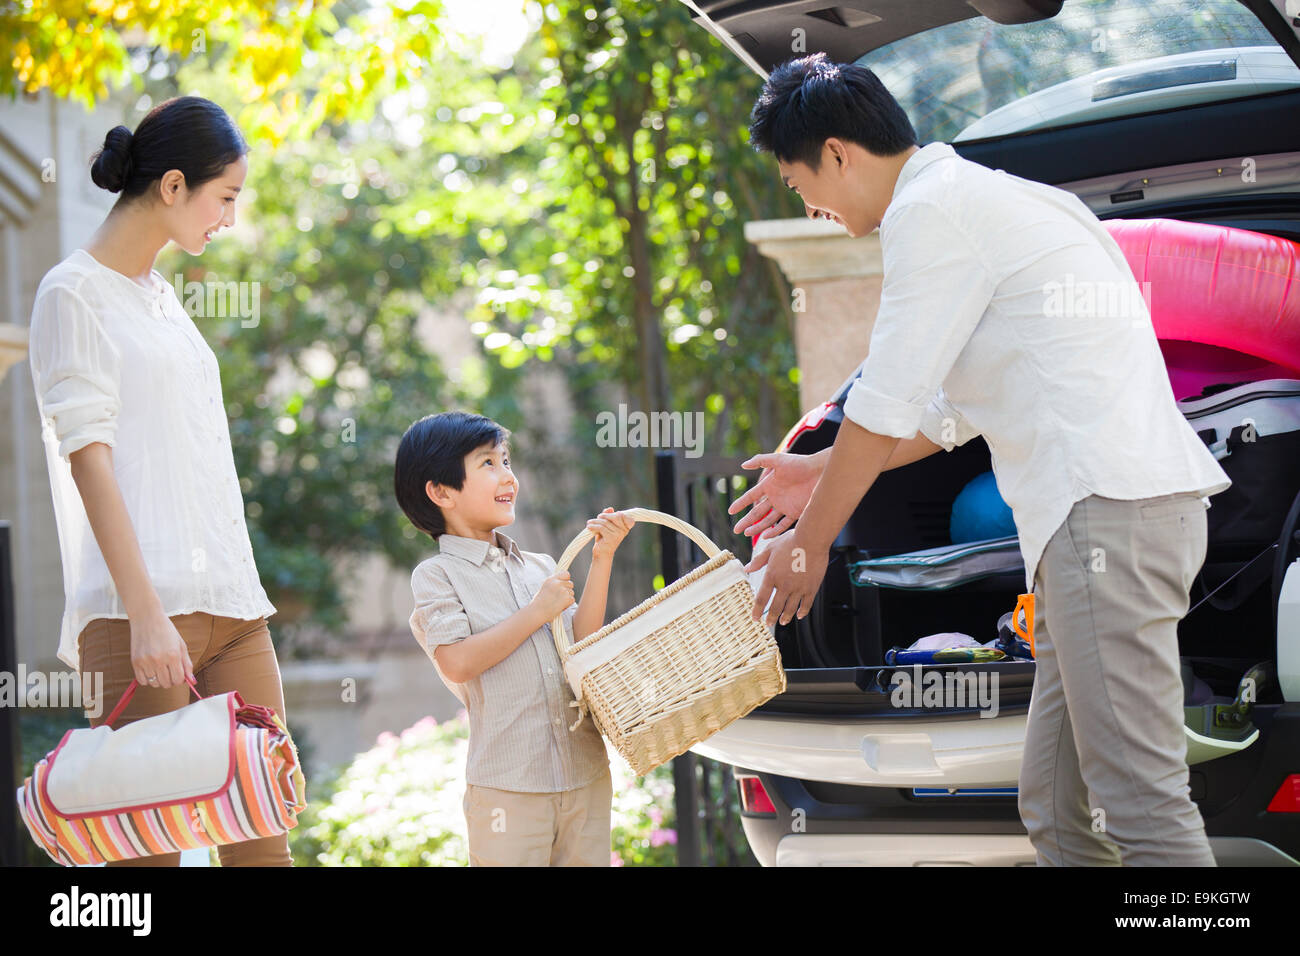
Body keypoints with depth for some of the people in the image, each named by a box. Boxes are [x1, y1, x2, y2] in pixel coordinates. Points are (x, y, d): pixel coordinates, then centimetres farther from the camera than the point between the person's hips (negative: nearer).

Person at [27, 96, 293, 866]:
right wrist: (144, 612, -18)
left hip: (229, 601, 8)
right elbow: (88, 457, -10)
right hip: (141, 607, -8)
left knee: (264, 837, 1)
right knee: (150, 842, -9)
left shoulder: (163, 295, 22)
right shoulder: (74, 294, -1)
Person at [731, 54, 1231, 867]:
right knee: (1057, 809, 9)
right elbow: (952, 411, 32)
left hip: (1107, 506, -10)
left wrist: (809, 544, 6)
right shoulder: (975, 197, 26)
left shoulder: (933, 210, -6)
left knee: (1139, 800, -13)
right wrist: (824, 472, 36)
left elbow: (884, 411, -6)